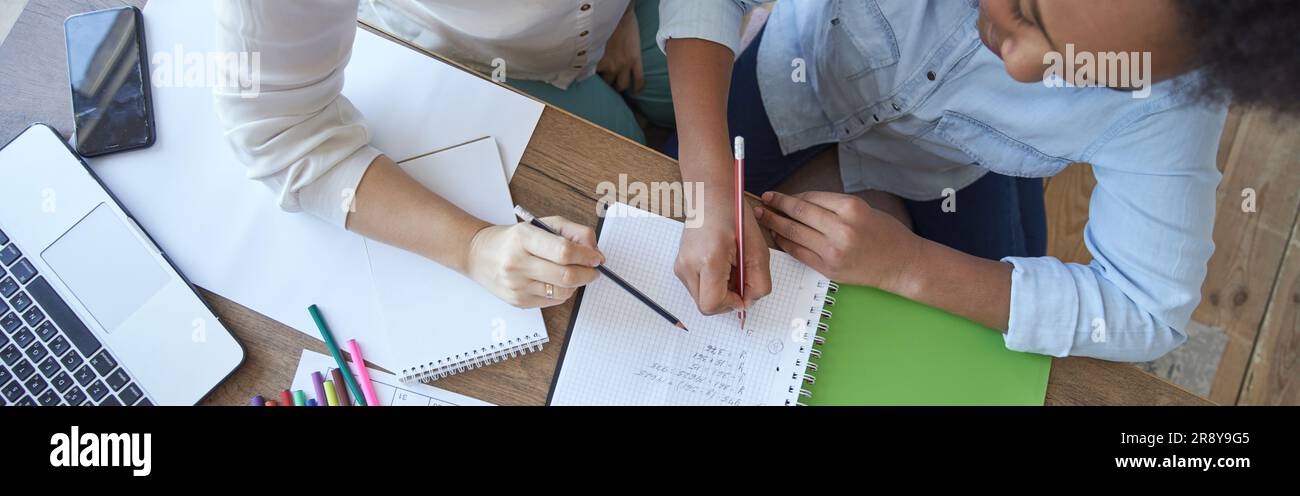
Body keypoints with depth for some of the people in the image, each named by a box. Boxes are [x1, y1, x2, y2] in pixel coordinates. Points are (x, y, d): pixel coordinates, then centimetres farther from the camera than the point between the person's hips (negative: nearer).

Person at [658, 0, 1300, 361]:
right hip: (808, 67, 1)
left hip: (960, 172, 0)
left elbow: (1147, 314, -29)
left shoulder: (1171, 93, -37)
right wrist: (711, 195, -49)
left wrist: (904, 264, -40)